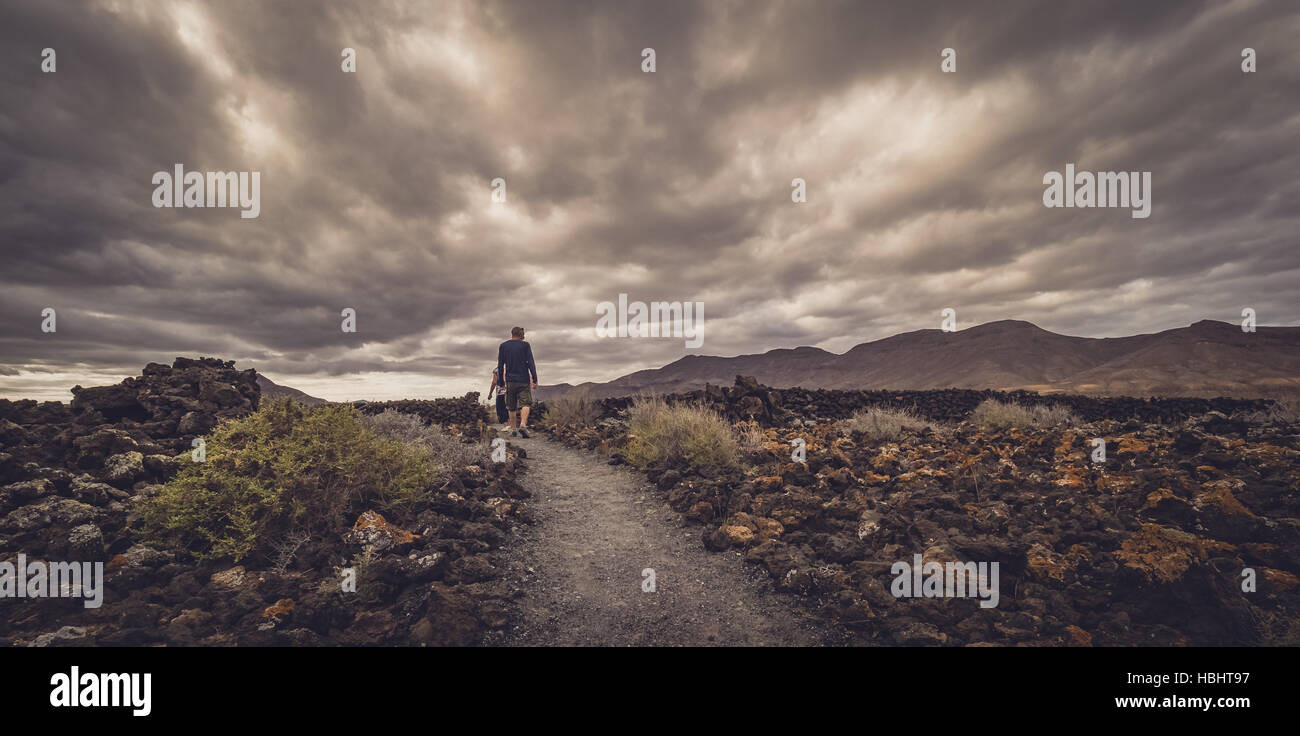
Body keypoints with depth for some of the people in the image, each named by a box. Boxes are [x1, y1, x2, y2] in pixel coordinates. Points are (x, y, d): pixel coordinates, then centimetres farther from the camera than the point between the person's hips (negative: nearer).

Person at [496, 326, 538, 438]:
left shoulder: (503, 346, 7)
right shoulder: (525, 345, -1)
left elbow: (500, 366, 8)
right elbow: (531, 364, -5)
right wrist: (535, 380, -2)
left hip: (510, 380, 3)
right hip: (524, 380, -3)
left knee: (511, 407, 10)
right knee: (525, 403, -3)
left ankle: (513, 429, 13)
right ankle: (523, 425, -23)